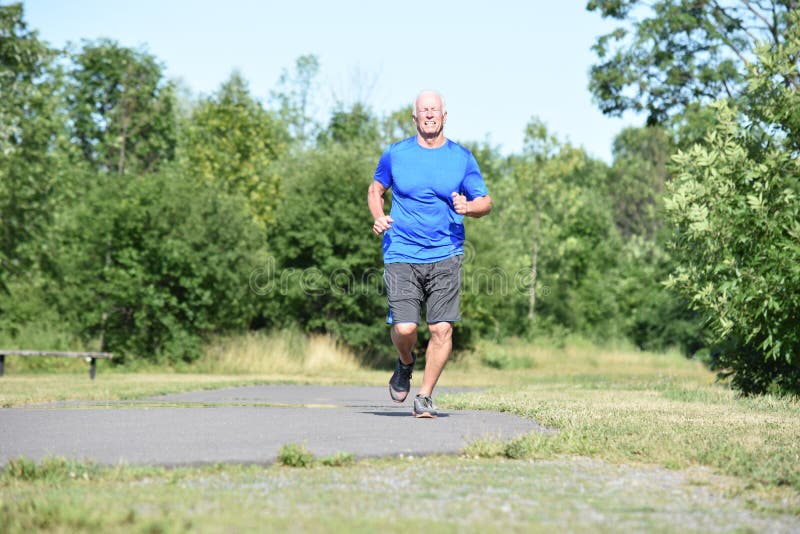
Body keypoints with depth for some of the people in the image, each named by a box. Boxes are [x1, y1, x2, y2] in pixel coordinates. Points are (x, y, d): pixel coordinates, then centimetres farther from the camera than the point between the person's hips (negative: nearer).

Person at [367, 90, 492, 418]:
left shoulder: (462, 158, 5)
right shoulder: (395, 154, 5)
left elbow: (486, 203, 10)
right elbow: (376, 189, 20)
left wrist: (468, 208, -13)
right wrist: (378, 217, -1)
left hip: (445, 255, 1)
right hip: (401, 255, 0)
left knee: (441, 329, -7)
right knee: (404, 329, -11)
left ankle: (425, 397, 10)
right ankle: (405, 363, 25)